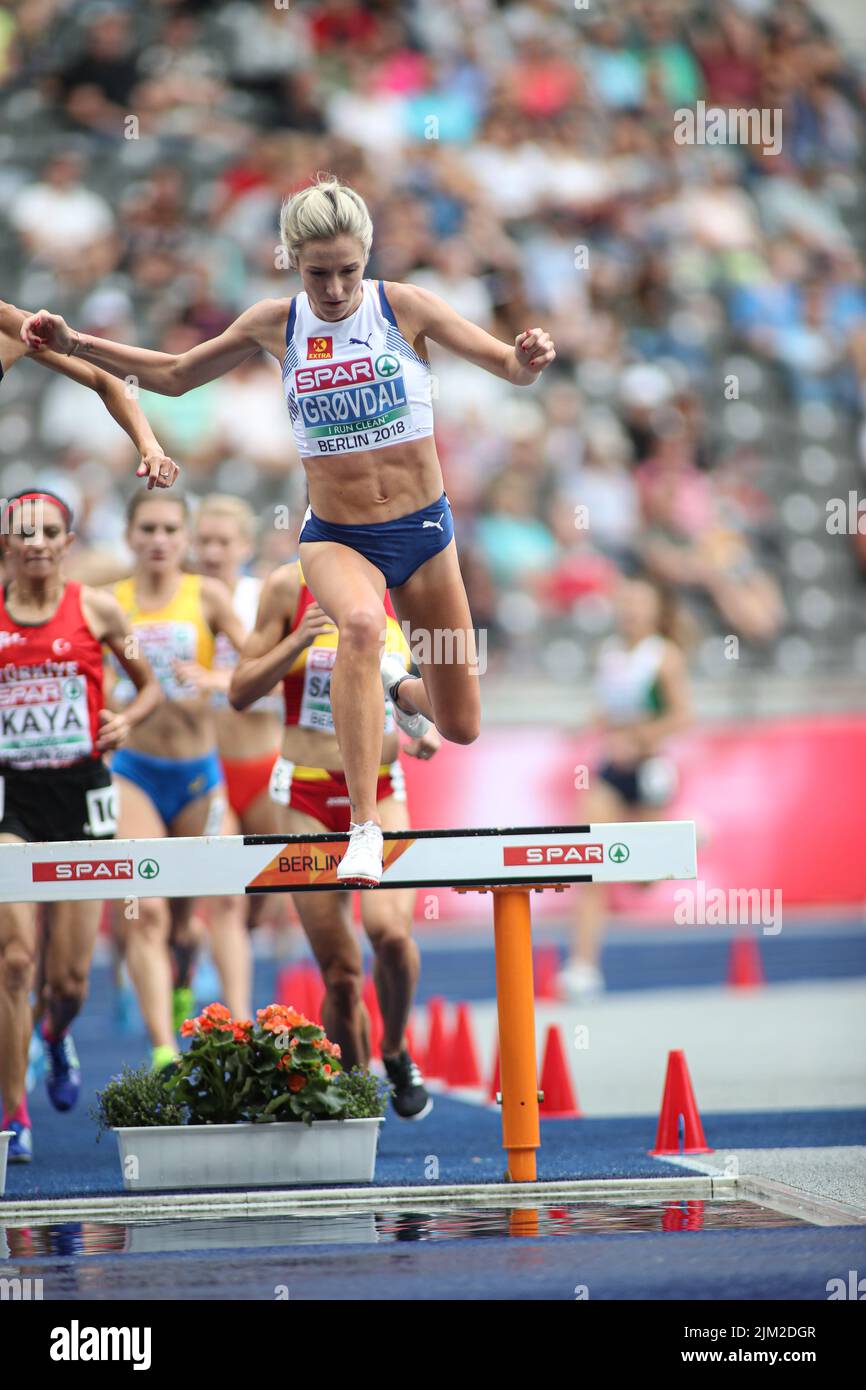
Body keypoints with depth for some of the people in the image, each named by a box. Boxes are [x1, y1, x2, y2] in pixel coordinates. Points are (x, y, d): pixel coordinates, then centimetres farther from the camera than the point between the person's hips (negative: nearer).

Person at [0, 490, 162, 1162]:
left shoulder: (96, 609, 1)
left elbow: (151, 686, 12)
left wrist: (126, 721, -8)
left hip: (81, 792, 1)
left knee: (70, 978, 4)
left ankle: (56, 1034, 41)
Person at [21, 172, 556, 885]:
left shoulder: (405, 306, -9)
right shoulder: (276, 325, -3)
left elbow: (511, 367, -10)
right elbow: (174, 375, 12)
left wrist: (529, 357, -34)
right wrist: (74, 343, 3)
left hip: (424, 531, 1)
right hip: (336, 536, -1)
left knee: (461, 728, 7)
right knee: (360, 622, -38)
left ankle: (397, 688, 45)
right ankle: (365, 826, -35)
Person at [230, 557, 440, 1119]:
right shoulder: (290, 586, -3)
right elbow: (241, 692, -2)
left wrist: (424, 733, -1)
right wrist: (298, 640, -17)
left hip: (380, 793, 1)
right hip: (309, 798, -1)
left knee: (390, 929, -25)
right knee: (341, 976, -1)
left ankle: (397, 1054, 1)